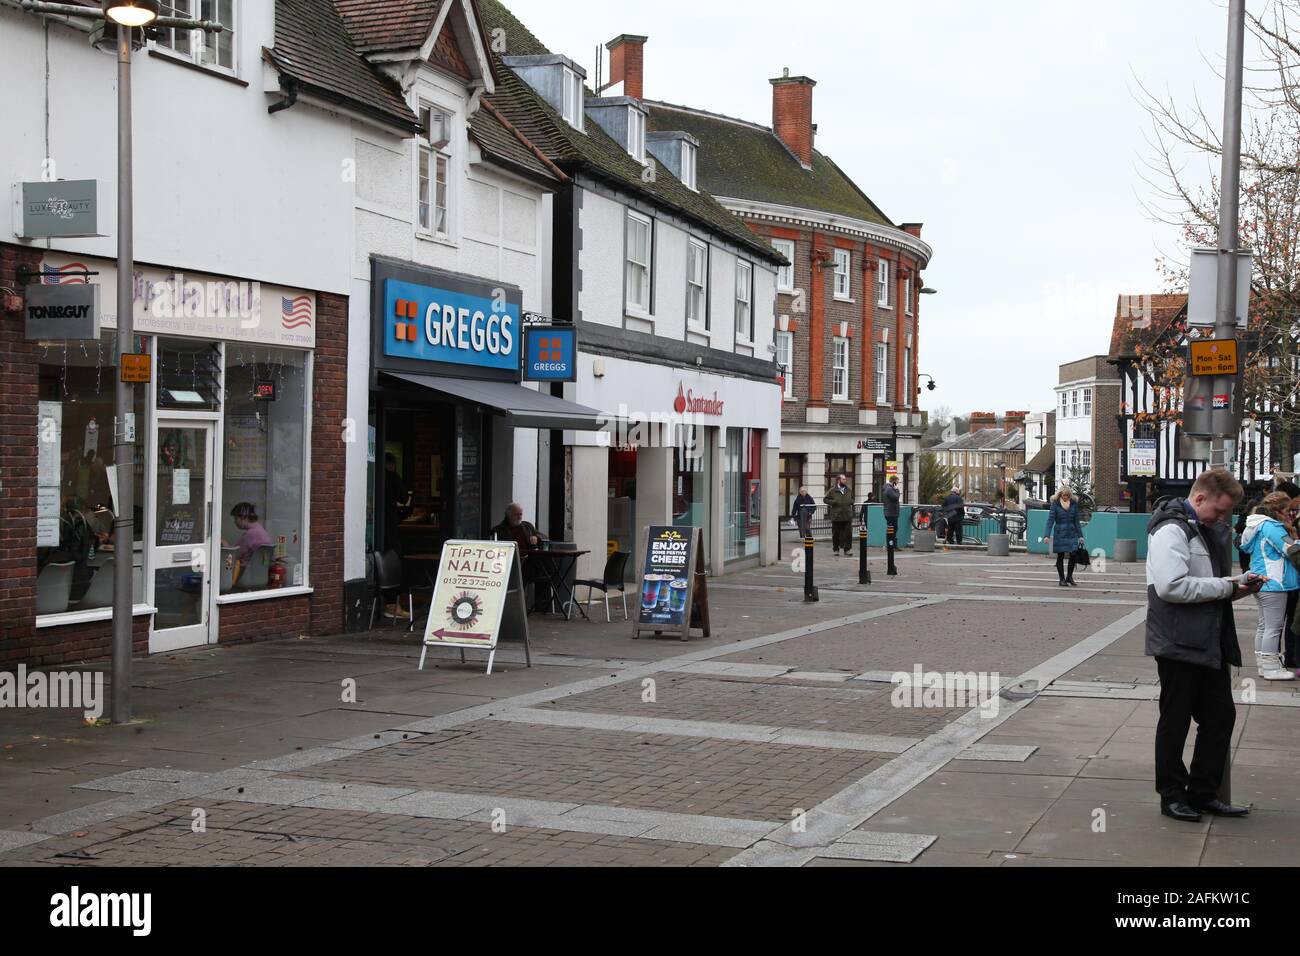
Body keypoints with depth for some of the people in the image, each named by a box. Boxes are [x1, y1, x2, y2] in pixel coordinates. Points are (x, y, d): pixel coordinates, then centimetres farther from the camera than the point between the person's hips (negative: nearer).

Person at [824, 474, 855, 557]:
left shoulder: (849, 490, 11)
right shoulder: (833, 491, -1)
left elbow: (852, 498, 26)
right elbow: (825, 499, 2)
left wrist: (851, 502, 4)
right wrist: (833, 502, -12)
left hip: (847, 516, 2)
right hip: (836, 516, -2)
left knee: (846, 534, -3)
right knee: (836, 533, 6)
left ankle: (846, 550, -1)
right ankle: (836, 549, 18)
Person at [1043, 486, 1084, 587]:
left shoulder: (1074, 504, 5)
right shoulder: (1055, 504, -5)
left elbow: (1076, 521, 11)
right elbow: (1050, 520, -8)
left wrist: (1080, 536, 9)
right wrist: (1047, 535, -17)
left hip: (1071, 533, 3)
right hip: (1059, 534, -3)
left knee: (1073, 555, -4)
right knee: (1060, 557, 4)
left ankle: (1069, 577, 14)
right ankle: (1062, 579, 13)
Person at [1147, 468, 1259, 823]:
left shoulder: (1208, 530, 17)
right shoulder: (1171, 530, -14)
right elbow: (1171, 586, -26)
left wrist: (1240, 584, 5)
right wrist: (1227, 586, -17)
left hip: (1210, 643, 9)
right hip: (1179, 644, -9)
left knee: (1221, 716, 11)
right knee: (1175, 721, 2)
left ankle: (1203, 793, 22)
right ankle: (1172, 795, 14)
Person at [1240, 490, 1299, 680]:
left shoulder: (1262, 525, 17)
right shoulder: (1271, 527, -16)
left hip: (1263, 584, 11)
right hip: (1273, 584, -11)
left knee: (1264, 625, 15)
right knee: (1274, 627, -7)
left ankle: (1263, 665, 20)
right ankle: (1272, 669, -5)